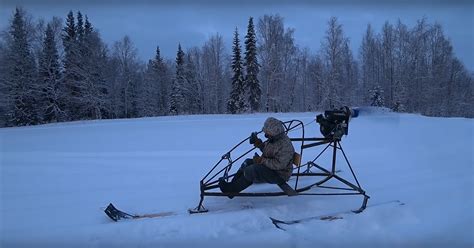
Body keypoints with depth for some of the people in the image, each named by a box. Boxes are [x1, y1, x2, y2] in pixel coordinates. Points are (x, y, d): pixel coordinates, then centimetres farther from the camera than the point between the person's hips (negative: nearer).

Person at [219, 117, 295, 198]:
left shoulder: (285, 145, -27)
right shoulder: (274, 139, 4)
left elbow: (279, 165, -31)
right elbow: (267, 150, 21)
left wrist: (262, 160, -28)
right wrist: (260, 144, 2)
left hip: (279, 175, -11)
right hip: (270, 166, 11)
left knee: (251, 170, -25)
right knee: (248, 162, 4)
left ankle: (233, 189, -12)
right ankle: (233, 184, -2)